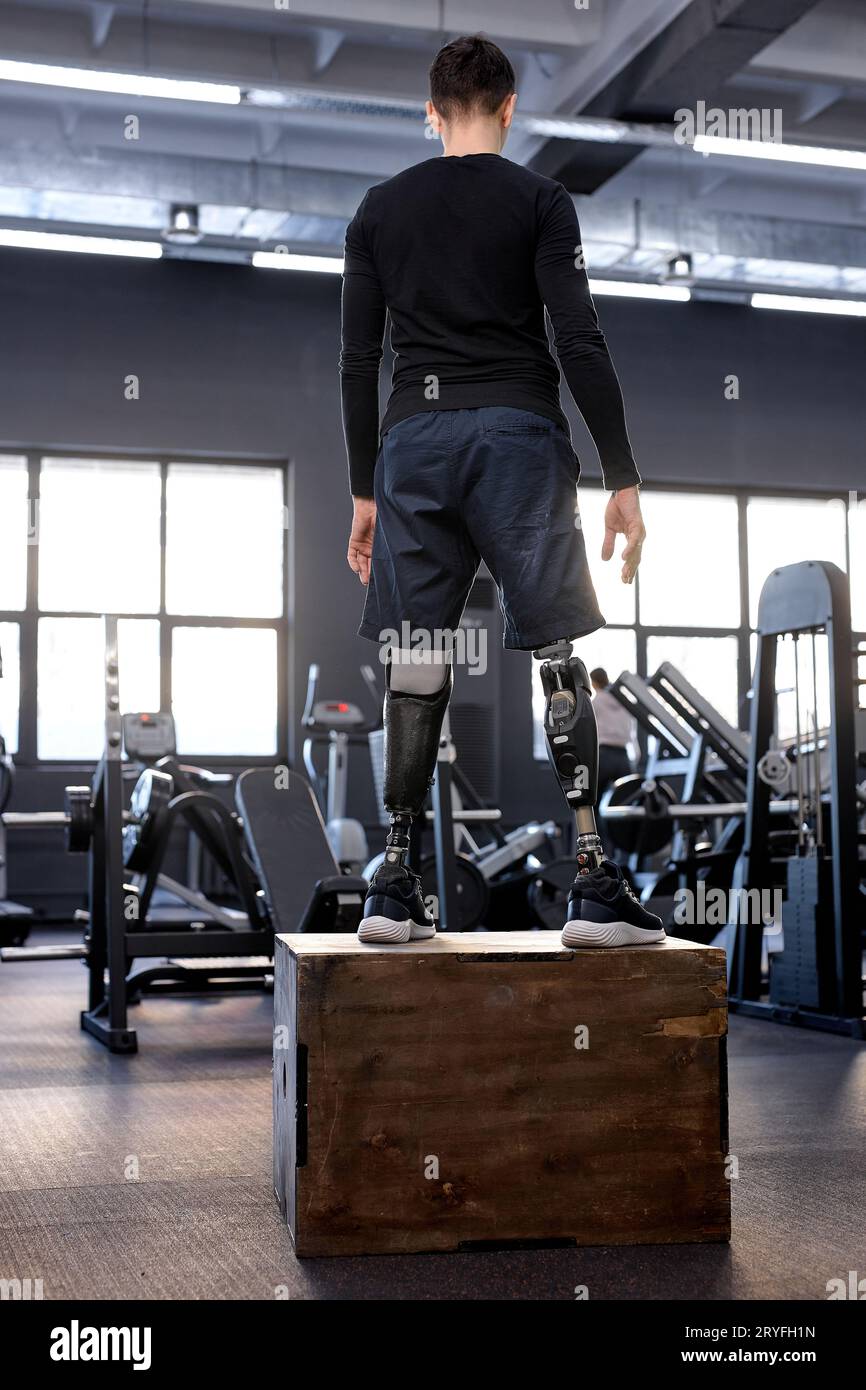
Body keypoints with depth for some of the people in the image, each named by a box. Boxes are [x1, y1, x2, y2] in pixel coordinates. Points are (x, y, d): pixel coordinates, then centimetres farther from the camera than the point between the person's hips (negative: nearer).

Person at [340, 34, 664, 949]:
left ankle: (393, 889, 5)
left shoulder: (379, 209, 14)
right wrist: (624, 480, -3)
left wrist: (365, 491, 16)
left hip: (413, 439, 3)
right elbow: (580, 344, -5)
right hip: (517, 433, -3)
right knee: (560, 657, -2)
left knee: (416, 668, 5)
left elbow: (358, 360, 11)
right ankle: (594, 887, -6)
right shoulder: (539, 201, 4)